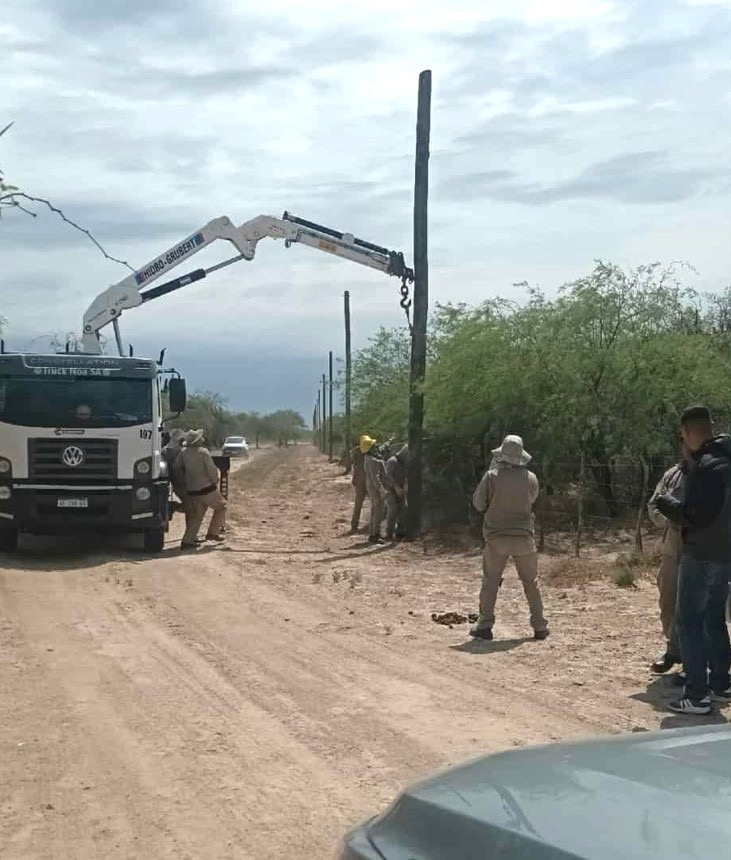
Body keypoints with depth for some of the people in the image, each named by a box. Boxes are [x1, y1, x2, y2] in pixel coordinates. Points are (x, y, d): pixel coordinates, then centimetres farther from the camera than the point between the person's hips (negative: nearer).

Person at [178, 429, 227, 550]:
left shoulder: (183, 452, 0)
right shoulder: (203, 452, -16)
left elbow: (181, 469, 8)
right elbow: (212, 470, -14)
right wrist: (215, 481, 5)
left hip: (191, 491, 6)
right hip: (206, 489, -5)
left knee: (195, 517, 15)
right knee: (221, 506, 16)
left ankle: (188, 541, 9)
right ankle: (213, 533, 13)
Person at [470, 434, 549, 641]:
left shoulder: (492, 476, -12)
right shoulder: (531, 479, -5)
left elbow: (478, 503, -2)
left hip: (496, 537, -1)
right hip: (524, 537, 1)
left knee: (490, 581, 8)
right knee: (531, 582, 12)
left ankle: (485, 625, 7)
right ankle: (539, 626, 14)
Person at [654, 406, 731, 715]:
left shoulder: (706, 466, -20)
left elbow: (694, 515, -24)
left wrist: (667, 503, -8)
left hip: (702, 555, -9)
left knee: (689, 620, -4)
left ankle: (697, 695, -7)